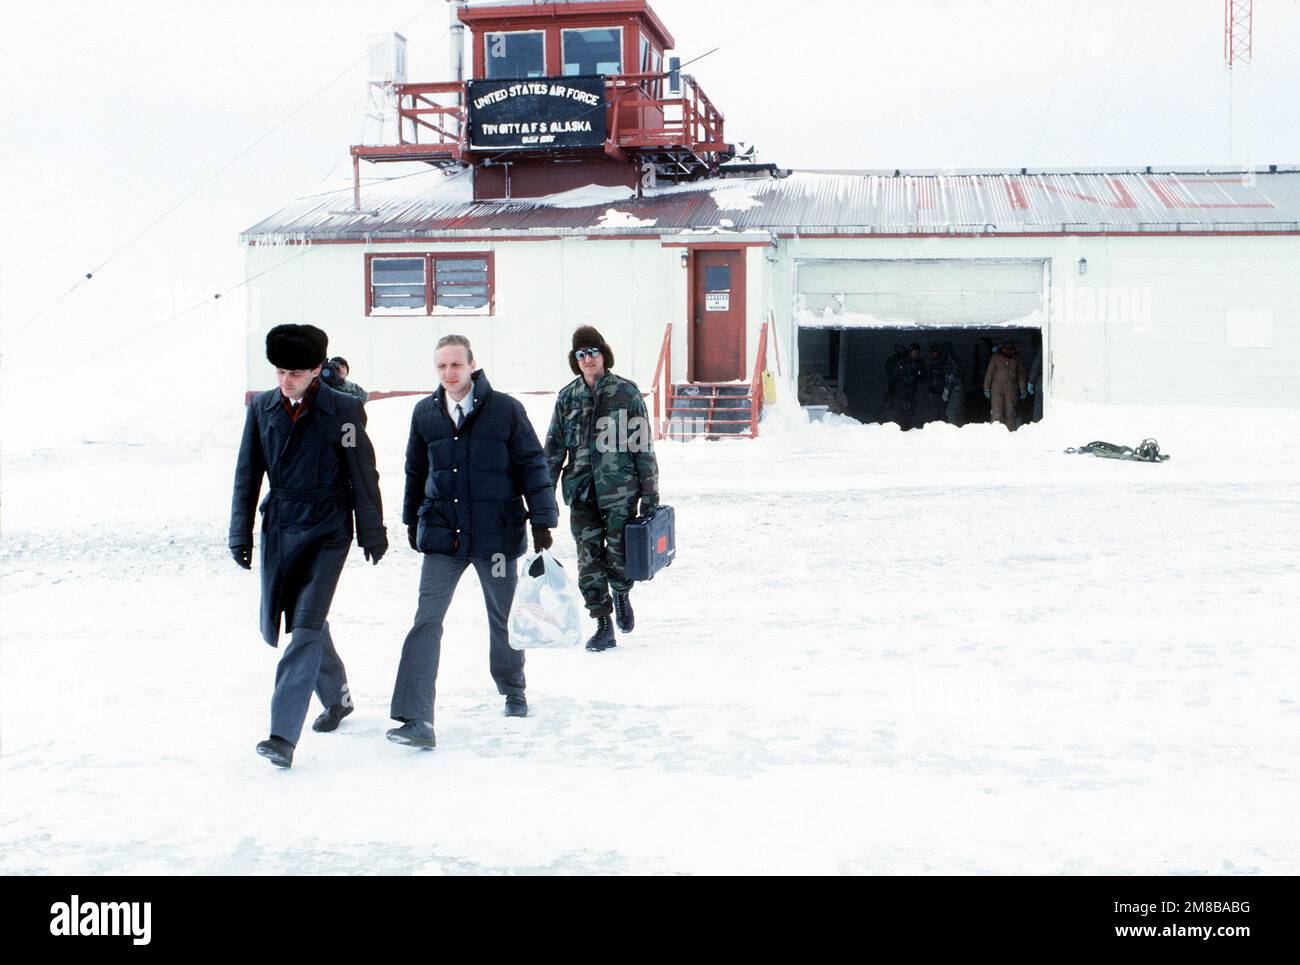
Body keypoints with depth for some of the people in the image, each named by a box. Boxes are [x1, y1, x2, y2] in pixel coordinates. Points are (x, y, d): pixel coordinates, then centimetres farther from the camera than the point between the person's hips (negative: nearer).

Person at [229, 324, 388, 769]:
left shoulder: (343, 410, -8)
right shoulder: (262, 407, 3)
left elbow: (364, 474, -1)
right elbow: (247, 475, 10)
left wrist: (372, 532, 3)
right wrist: (241, 533, 9)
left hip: (326, 530, -5)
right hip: (278, 527, 5)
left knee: (306, 625, -14)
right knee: (276, 625, 13)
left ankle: (283, 734, -16)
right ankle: (336, 695, 36)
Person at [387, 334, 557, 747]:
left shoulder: (505, 409, -5)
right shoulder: (425, 413, 5)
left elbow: (532, 465, -2)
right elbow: (416, 470, 18)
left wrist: (542, 520, -5)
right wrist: (412, 519, 22)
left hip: (496, 534, -2)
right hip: (442, 533, 2)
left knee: (503, 618, 14)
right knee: (427, 620, -10)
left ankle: (513, 691, 41)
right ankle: (416, 719, -12)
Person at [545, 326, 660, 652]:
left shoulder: (626, 393, -1)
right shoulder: (567, 397, 7)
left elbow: (643, 446, 1)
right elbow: (554, 448, 11)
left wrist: (650, 492, 0)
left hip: (620, 489, -2)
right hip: (581, 491, 3)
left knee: (619, 555, -1)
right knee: (589, 559, 1)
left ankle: (622, 595, 32)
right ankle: (603, 625, 12)